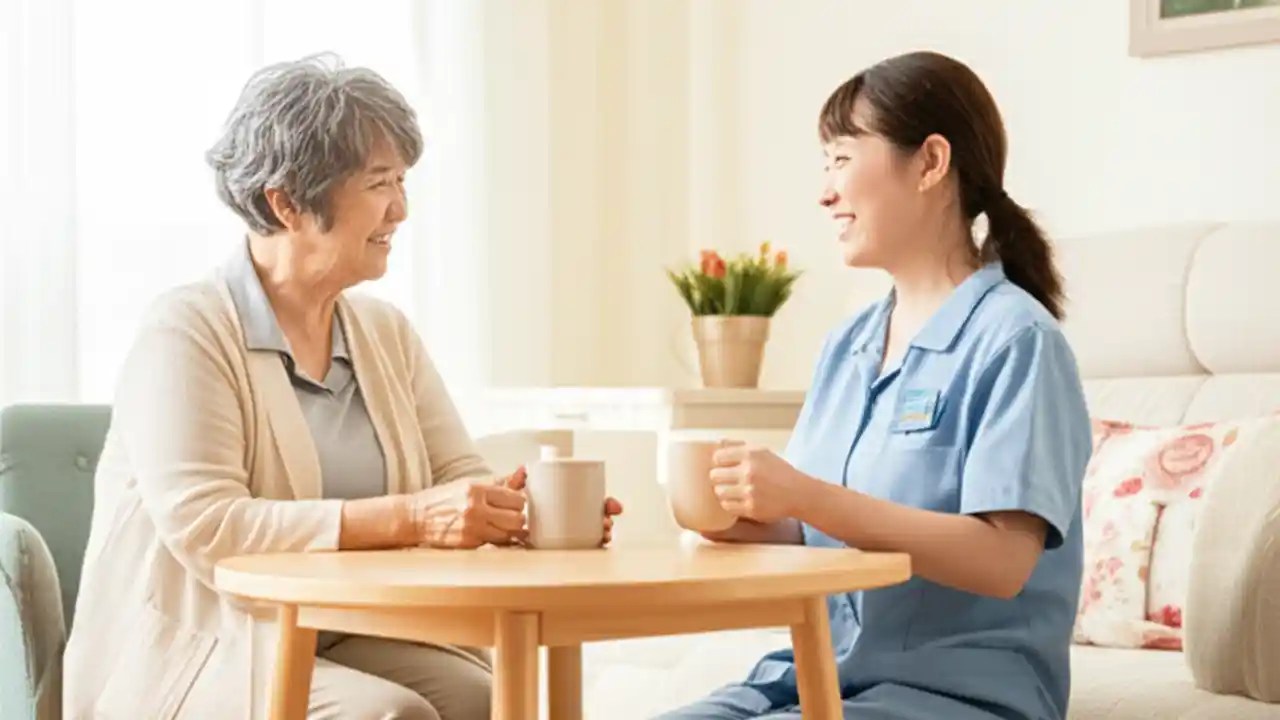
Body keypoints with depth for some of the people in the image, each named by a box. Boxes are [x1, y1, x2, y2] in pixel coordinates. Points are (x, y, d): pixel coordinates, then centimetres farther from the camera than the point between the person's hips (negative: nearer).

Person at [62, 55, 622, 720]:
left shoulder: (387, 333, 13)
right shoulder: (184, 334, -10)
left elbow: (462, 484, 6)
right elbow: (202, 527, -22)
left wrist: (535, 511, -18)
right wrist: (407, 517, -28)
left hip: (351, 644, 6)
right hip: (198, 653, -6)